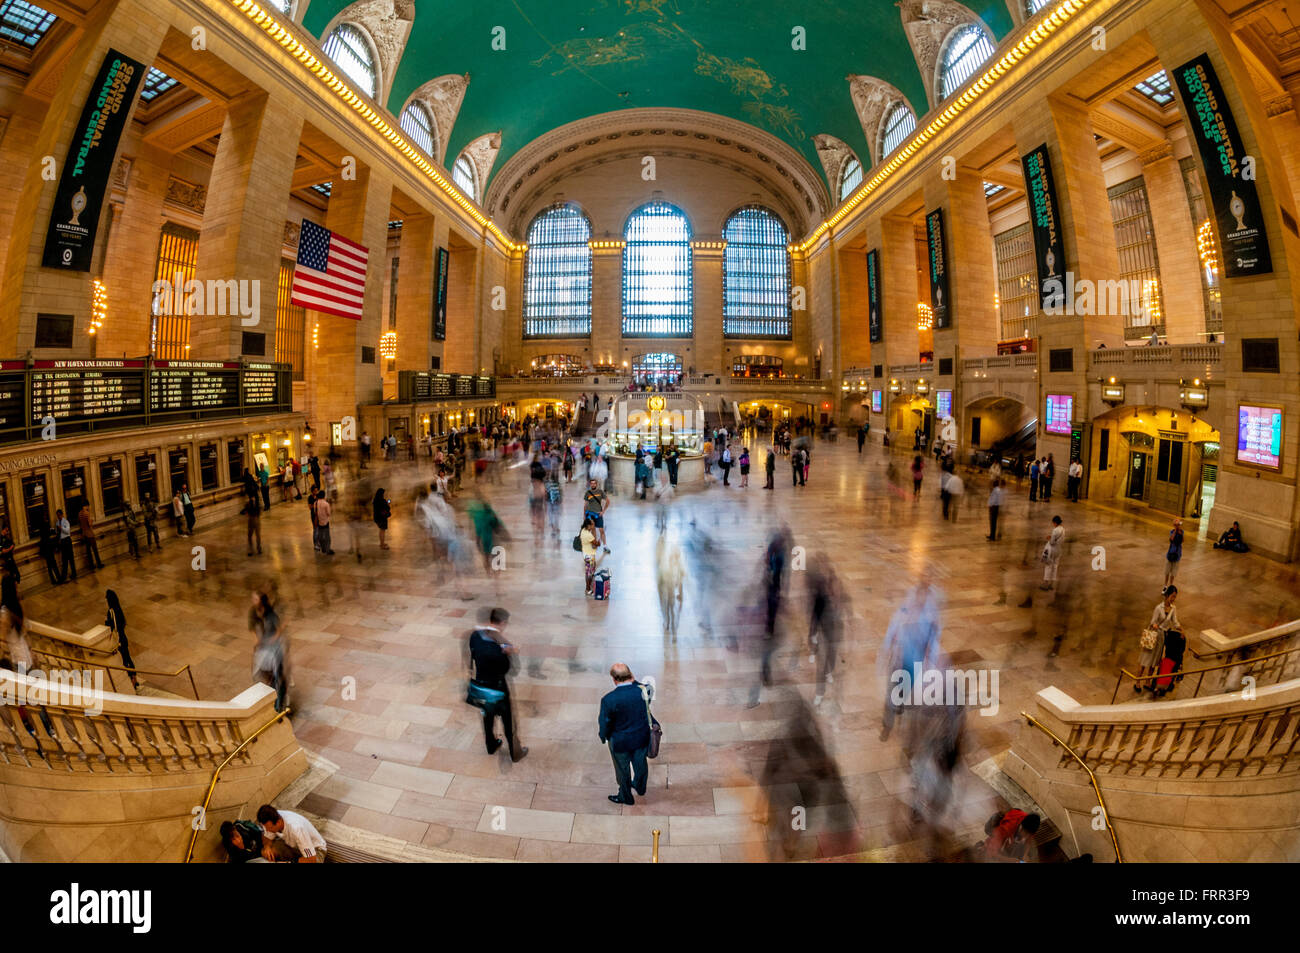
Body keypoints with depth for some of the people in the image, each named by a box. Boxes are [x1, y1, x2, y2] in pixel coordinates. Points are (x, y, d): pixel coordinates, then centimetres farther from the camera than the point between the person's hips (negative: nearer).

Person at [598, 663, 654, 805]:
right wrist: (633, 681, -10)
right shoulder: (644, 690, -23)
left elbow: (605, 723, -17)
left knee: (623, 769, 23)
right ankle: (640, 788, 56)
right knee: (640, 763, 30)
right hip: (642, 737, 3)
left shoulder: (609, 699, -31)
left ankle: (626, 797, 46)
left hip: (621, 742, -3)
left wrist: (603, 737, 3)